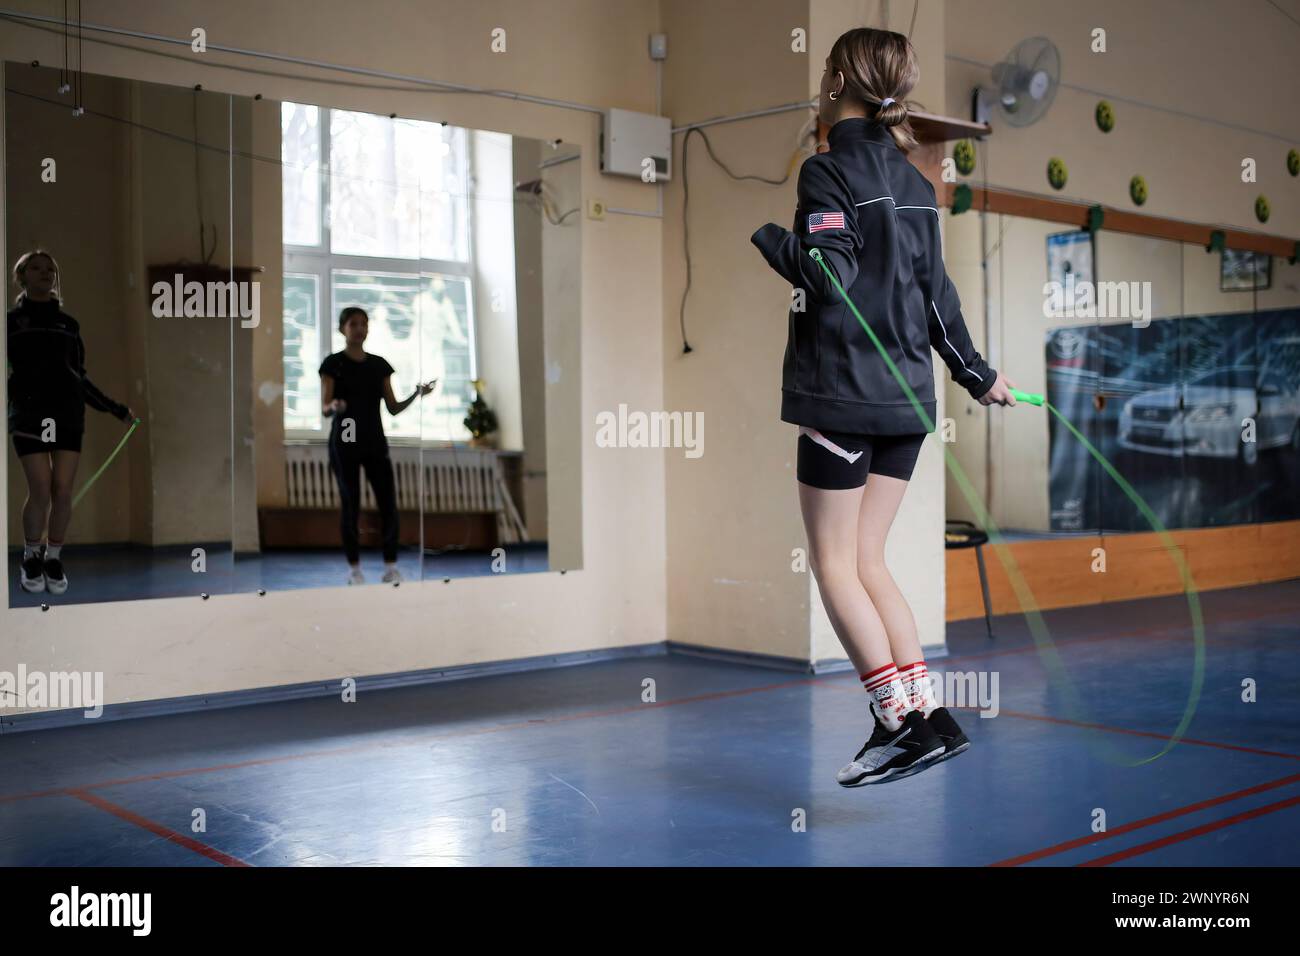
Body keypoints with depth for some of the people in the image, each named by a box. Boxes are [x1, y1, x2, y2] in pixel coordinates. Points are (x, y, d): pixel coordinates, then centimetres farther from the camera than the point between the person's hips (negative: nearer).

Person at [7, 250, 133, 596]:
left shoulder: (68, 324, 17)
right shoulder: (11, 320, 9)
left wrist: (116, 409, 17)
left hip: (68, 413, 3)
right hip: (30, 413, -2)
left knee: (63, 492, -5)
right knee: (41, 491, -11)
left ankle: (54, 559, 10)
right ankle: (31, 559, 9)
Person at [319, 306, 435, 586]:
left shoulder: (380, 364, 10)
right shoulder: (333, 363, -2)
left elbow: (393, 408, 8)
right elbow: (324, 410, -6)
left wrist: (416, 395, -9)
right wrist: (334, 407, -30)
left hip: (375, 442, 4)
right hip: (345, 443, -4)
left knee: (389, 504, -3)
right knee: (350, 505, -1)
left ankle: (391, 567, 5)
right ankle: (355, 569, 8)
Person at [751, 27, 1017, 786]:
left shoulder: (828, 168, -7)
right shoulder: (914, 181, 13)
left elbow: (828, 275, -17)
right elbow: (936, 290, 14)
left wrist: (759, 226, -8)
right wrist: (975, 374, 22)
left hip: (844, 394, -7)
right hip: (907, 392, 7)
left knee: (835, 564, 2)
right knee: (867, 561, 12)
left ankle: (902, 720, -3)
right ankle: (927, 714, 9)